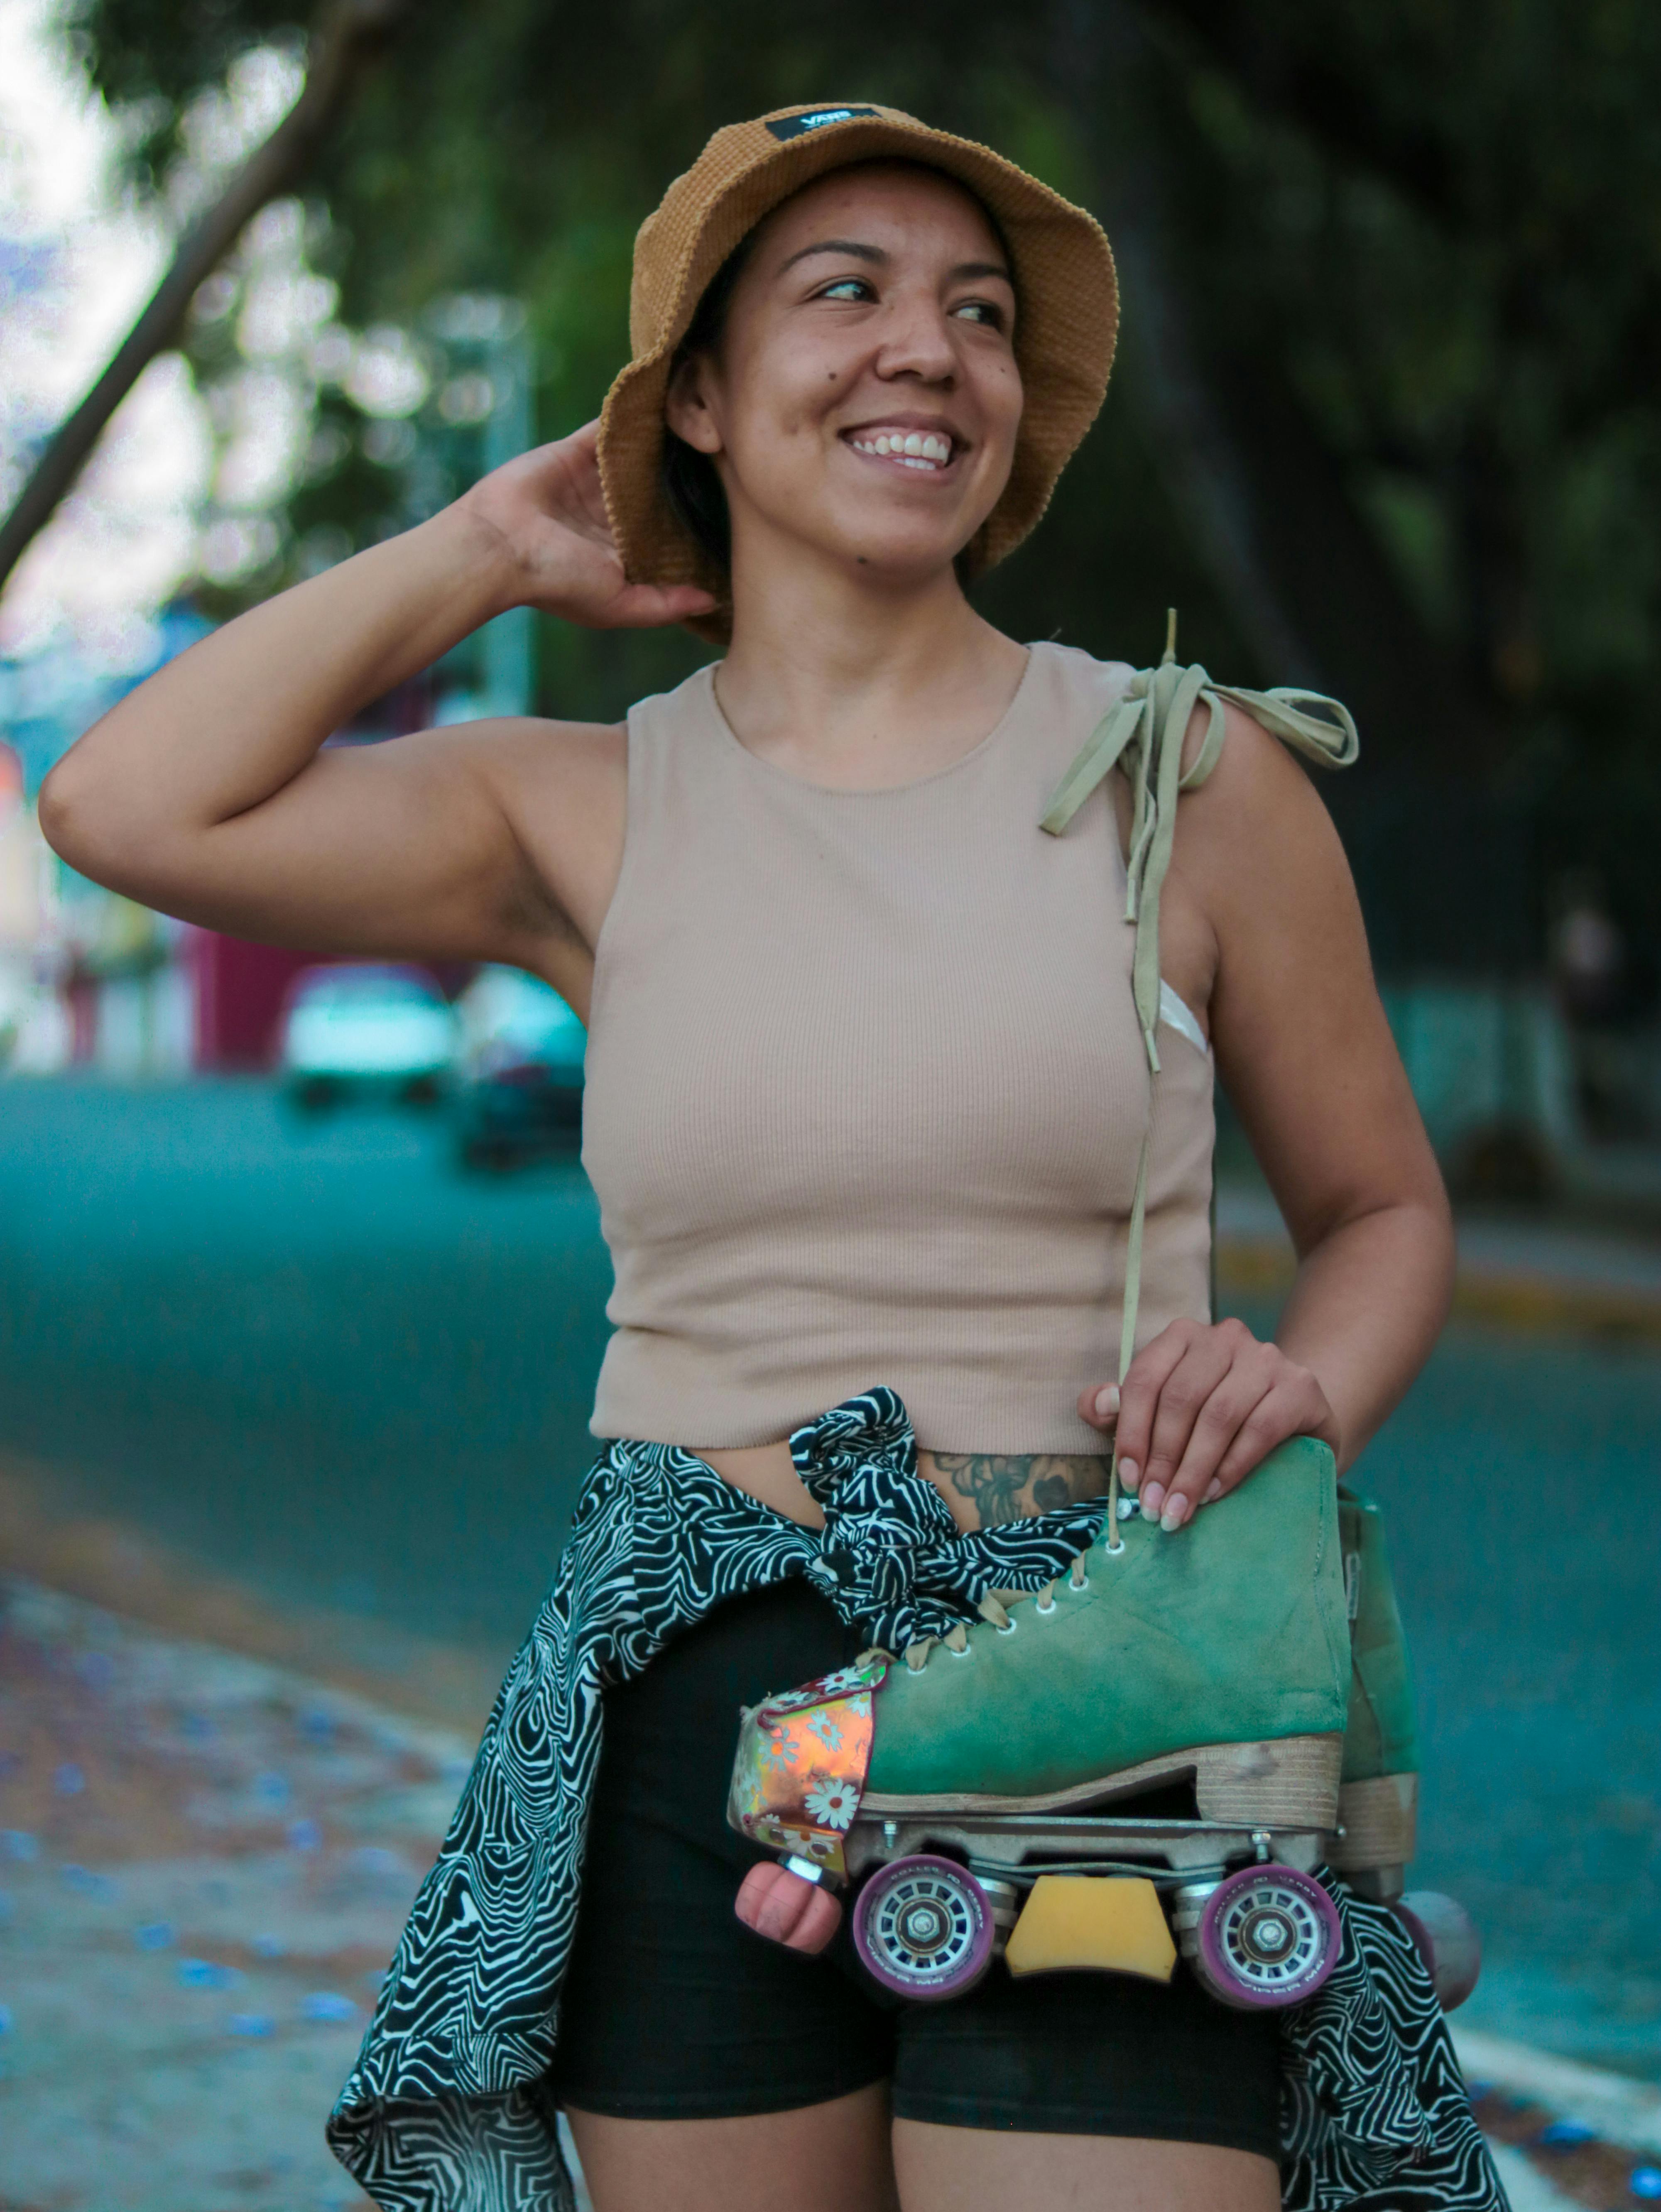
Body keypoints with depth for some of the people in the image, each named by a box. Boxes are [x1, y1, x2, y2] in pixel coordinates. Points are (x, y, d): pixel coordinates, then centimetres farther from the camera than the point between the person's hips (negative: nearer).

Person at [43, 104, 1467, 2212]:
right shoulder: (595, 817, 6)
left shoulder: (1187, 777, 3)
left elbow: (1382, 1206, 14)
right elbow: (128, 807, -6)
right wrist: (484, 549, 5)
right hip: (695, 1720, 2)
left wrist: (1308, 1386, -9)